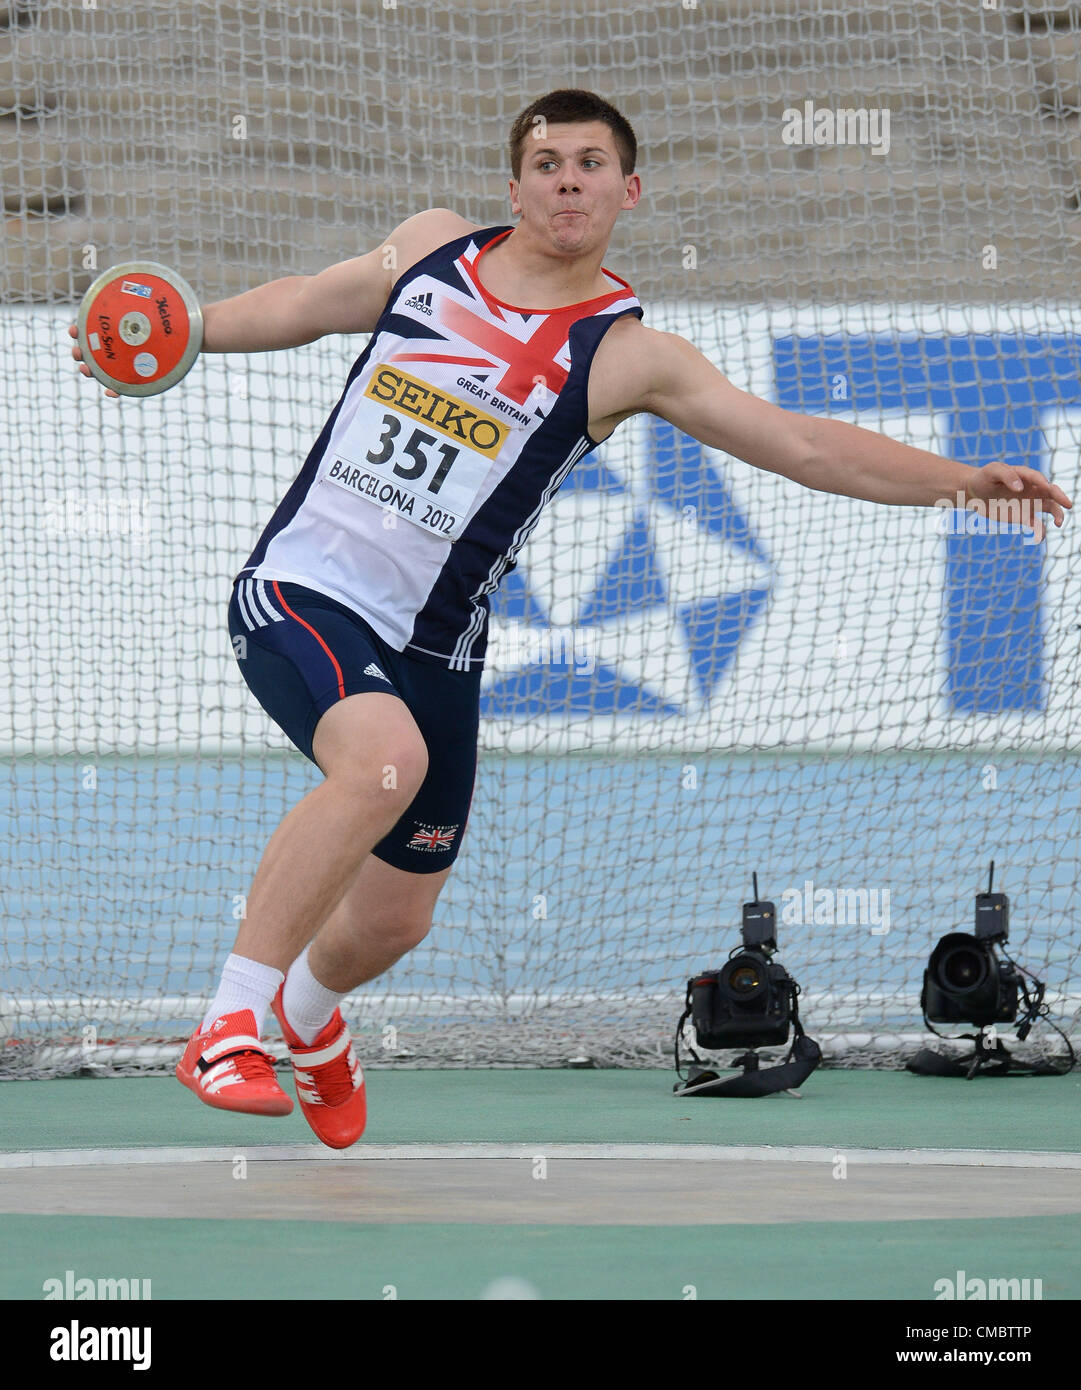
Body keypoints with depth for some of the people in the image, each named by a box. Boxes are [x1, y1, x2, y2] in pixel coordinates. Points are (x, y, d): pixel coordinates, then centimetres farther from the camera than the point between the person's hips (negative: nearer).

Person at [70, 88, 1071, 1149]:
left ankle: (309, 1011, 49)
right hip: (298, 589, -1)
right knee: (385, 758, -33)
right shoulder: (433, 245, 3)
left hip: (428, 646, 1)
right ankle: (226, 1028, -28)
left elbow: (805, 443, -10)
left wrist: (964, 479, -18)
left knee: (394, 919, 10)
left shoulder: (625, 355, -5)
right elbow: (306, 305, 22)